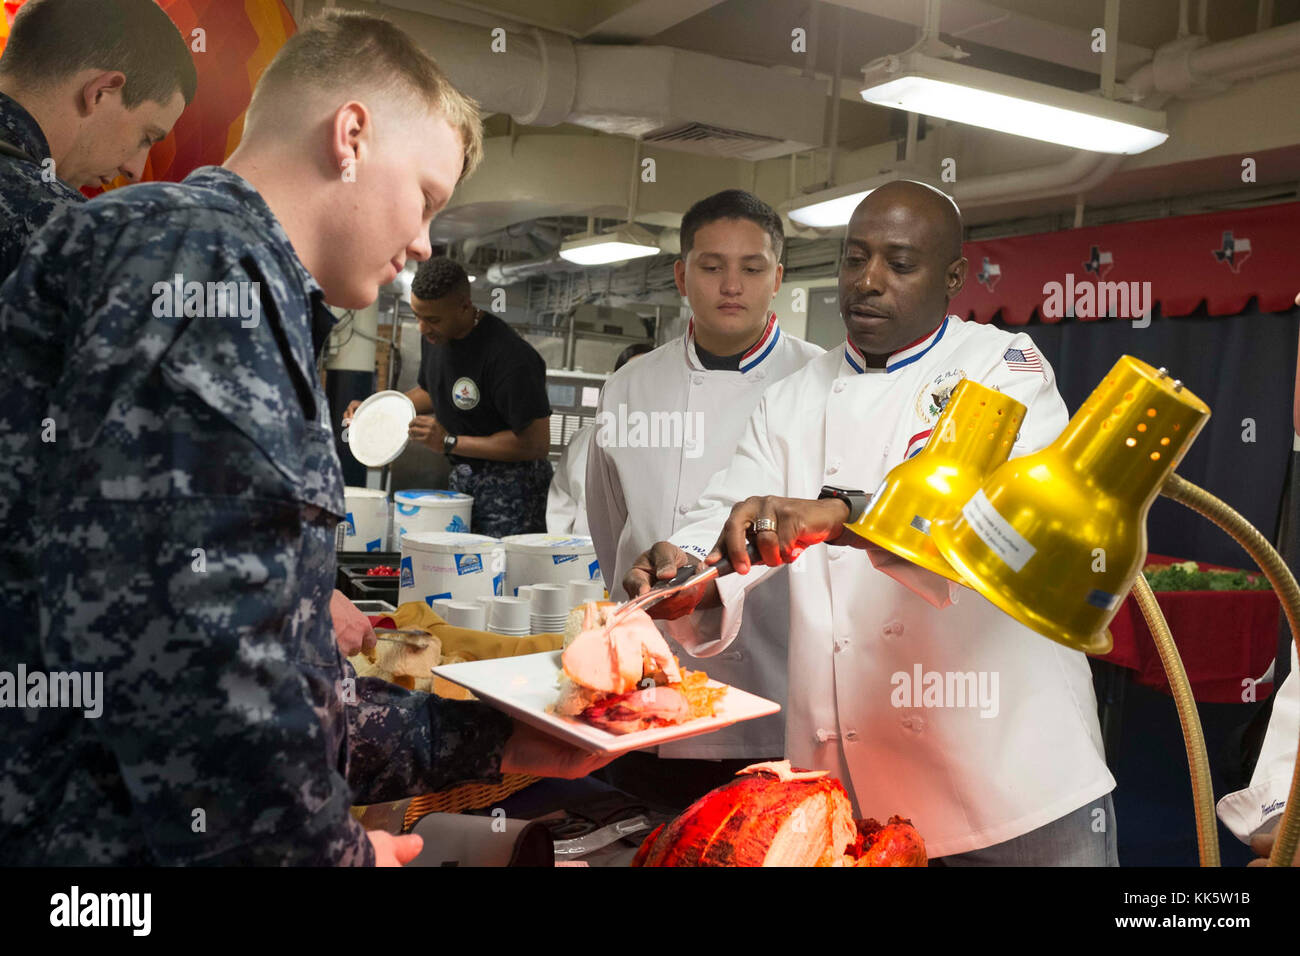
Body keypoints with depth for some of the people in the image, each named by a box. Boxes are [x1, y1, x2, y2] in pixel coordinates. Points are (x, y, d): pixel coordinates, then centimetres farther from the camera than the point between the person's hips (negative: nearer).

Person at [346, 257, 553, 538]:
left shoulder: (511, 359, -25)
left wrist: (450, 442, -23)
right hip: (461, 478, 8)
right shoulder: (435, 337, 3)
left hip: (510, 483, -8)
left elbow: (536, 443, -24)